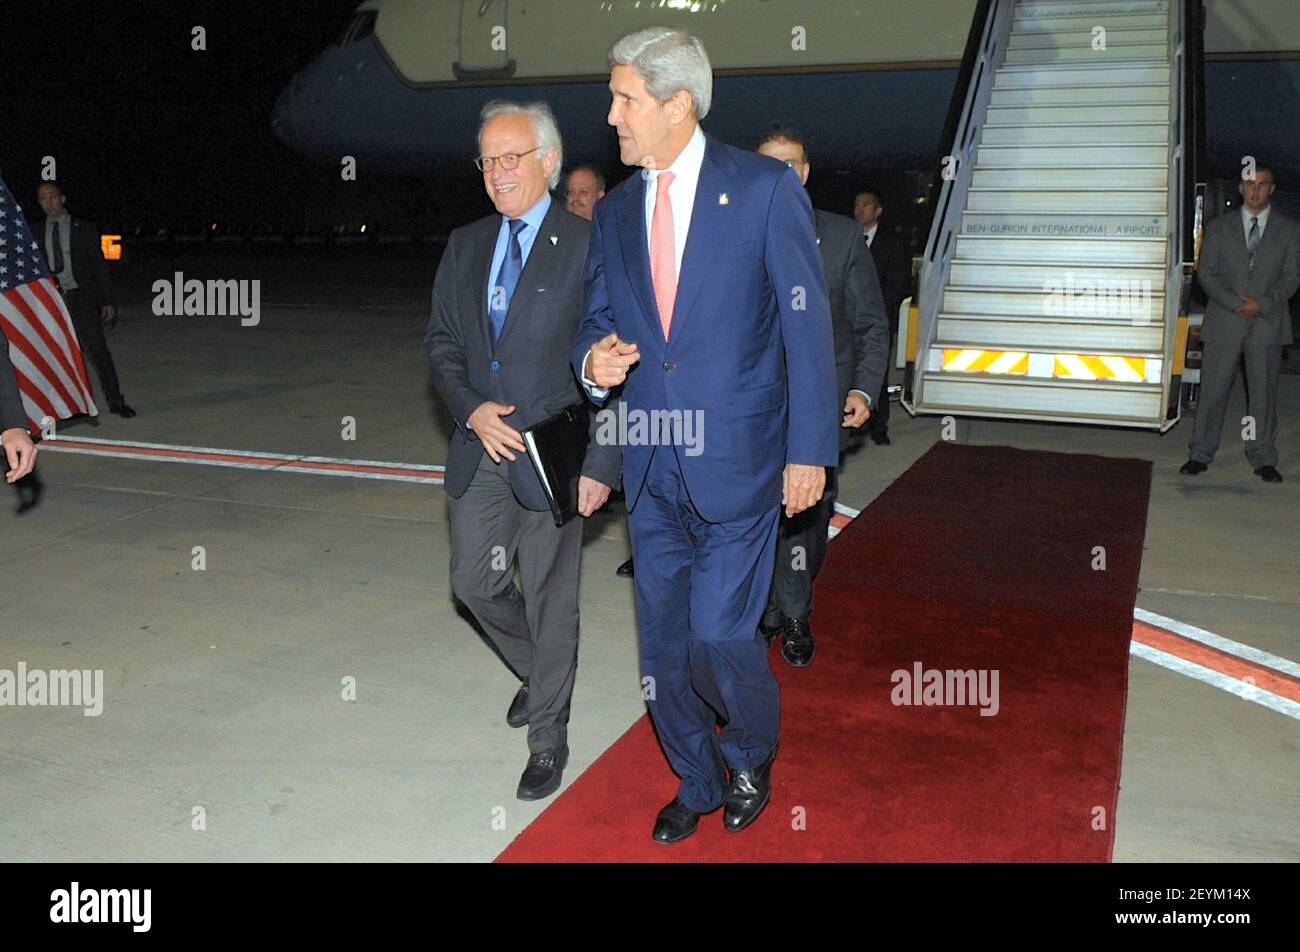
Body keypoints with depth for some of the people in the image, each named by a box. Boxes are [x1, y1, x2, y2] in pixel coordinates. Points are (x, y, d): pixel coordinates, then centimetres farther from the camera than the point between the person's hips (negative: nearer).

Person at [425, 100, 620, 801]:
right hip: (480, 452, 6)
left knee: (550, 598, 4)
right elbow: (440, 342, 12)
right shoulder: (464, 246, 10)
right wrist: (472, 409, -7)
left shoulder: (588, 247, -8)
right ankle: (538, 672, 41)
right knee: (475, 583, 13)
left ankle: (548, 737, 22)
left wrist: (600, 465, -13)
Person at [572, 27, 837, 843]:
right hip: (652, 468, 5)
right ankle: (697, 782, 35)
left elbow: (808, 323, -6)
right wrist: (594, 361, -9)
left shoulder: (765, 187, -6)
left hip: (737, 461, -5)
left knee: (719, 635, -6)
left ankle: (752, 755, 27)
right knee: (664, 644, 12)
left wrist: (809, 450, -10)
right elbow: (598, 318, 16)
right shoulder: (615, 212, 9)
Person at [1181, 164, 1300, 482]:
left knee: (1263, 392, 4)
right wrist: (1235, 303, -12)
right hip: (1224, 323, 0)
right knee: (1213, 390, 1)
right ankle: (1201, 455, 9)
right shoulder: (1218, 227, 8)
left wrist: (1263, 304, -12)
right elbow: (1206, 272, 2)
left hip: (1267, 322, 0)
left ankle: (1263, 459, 13)